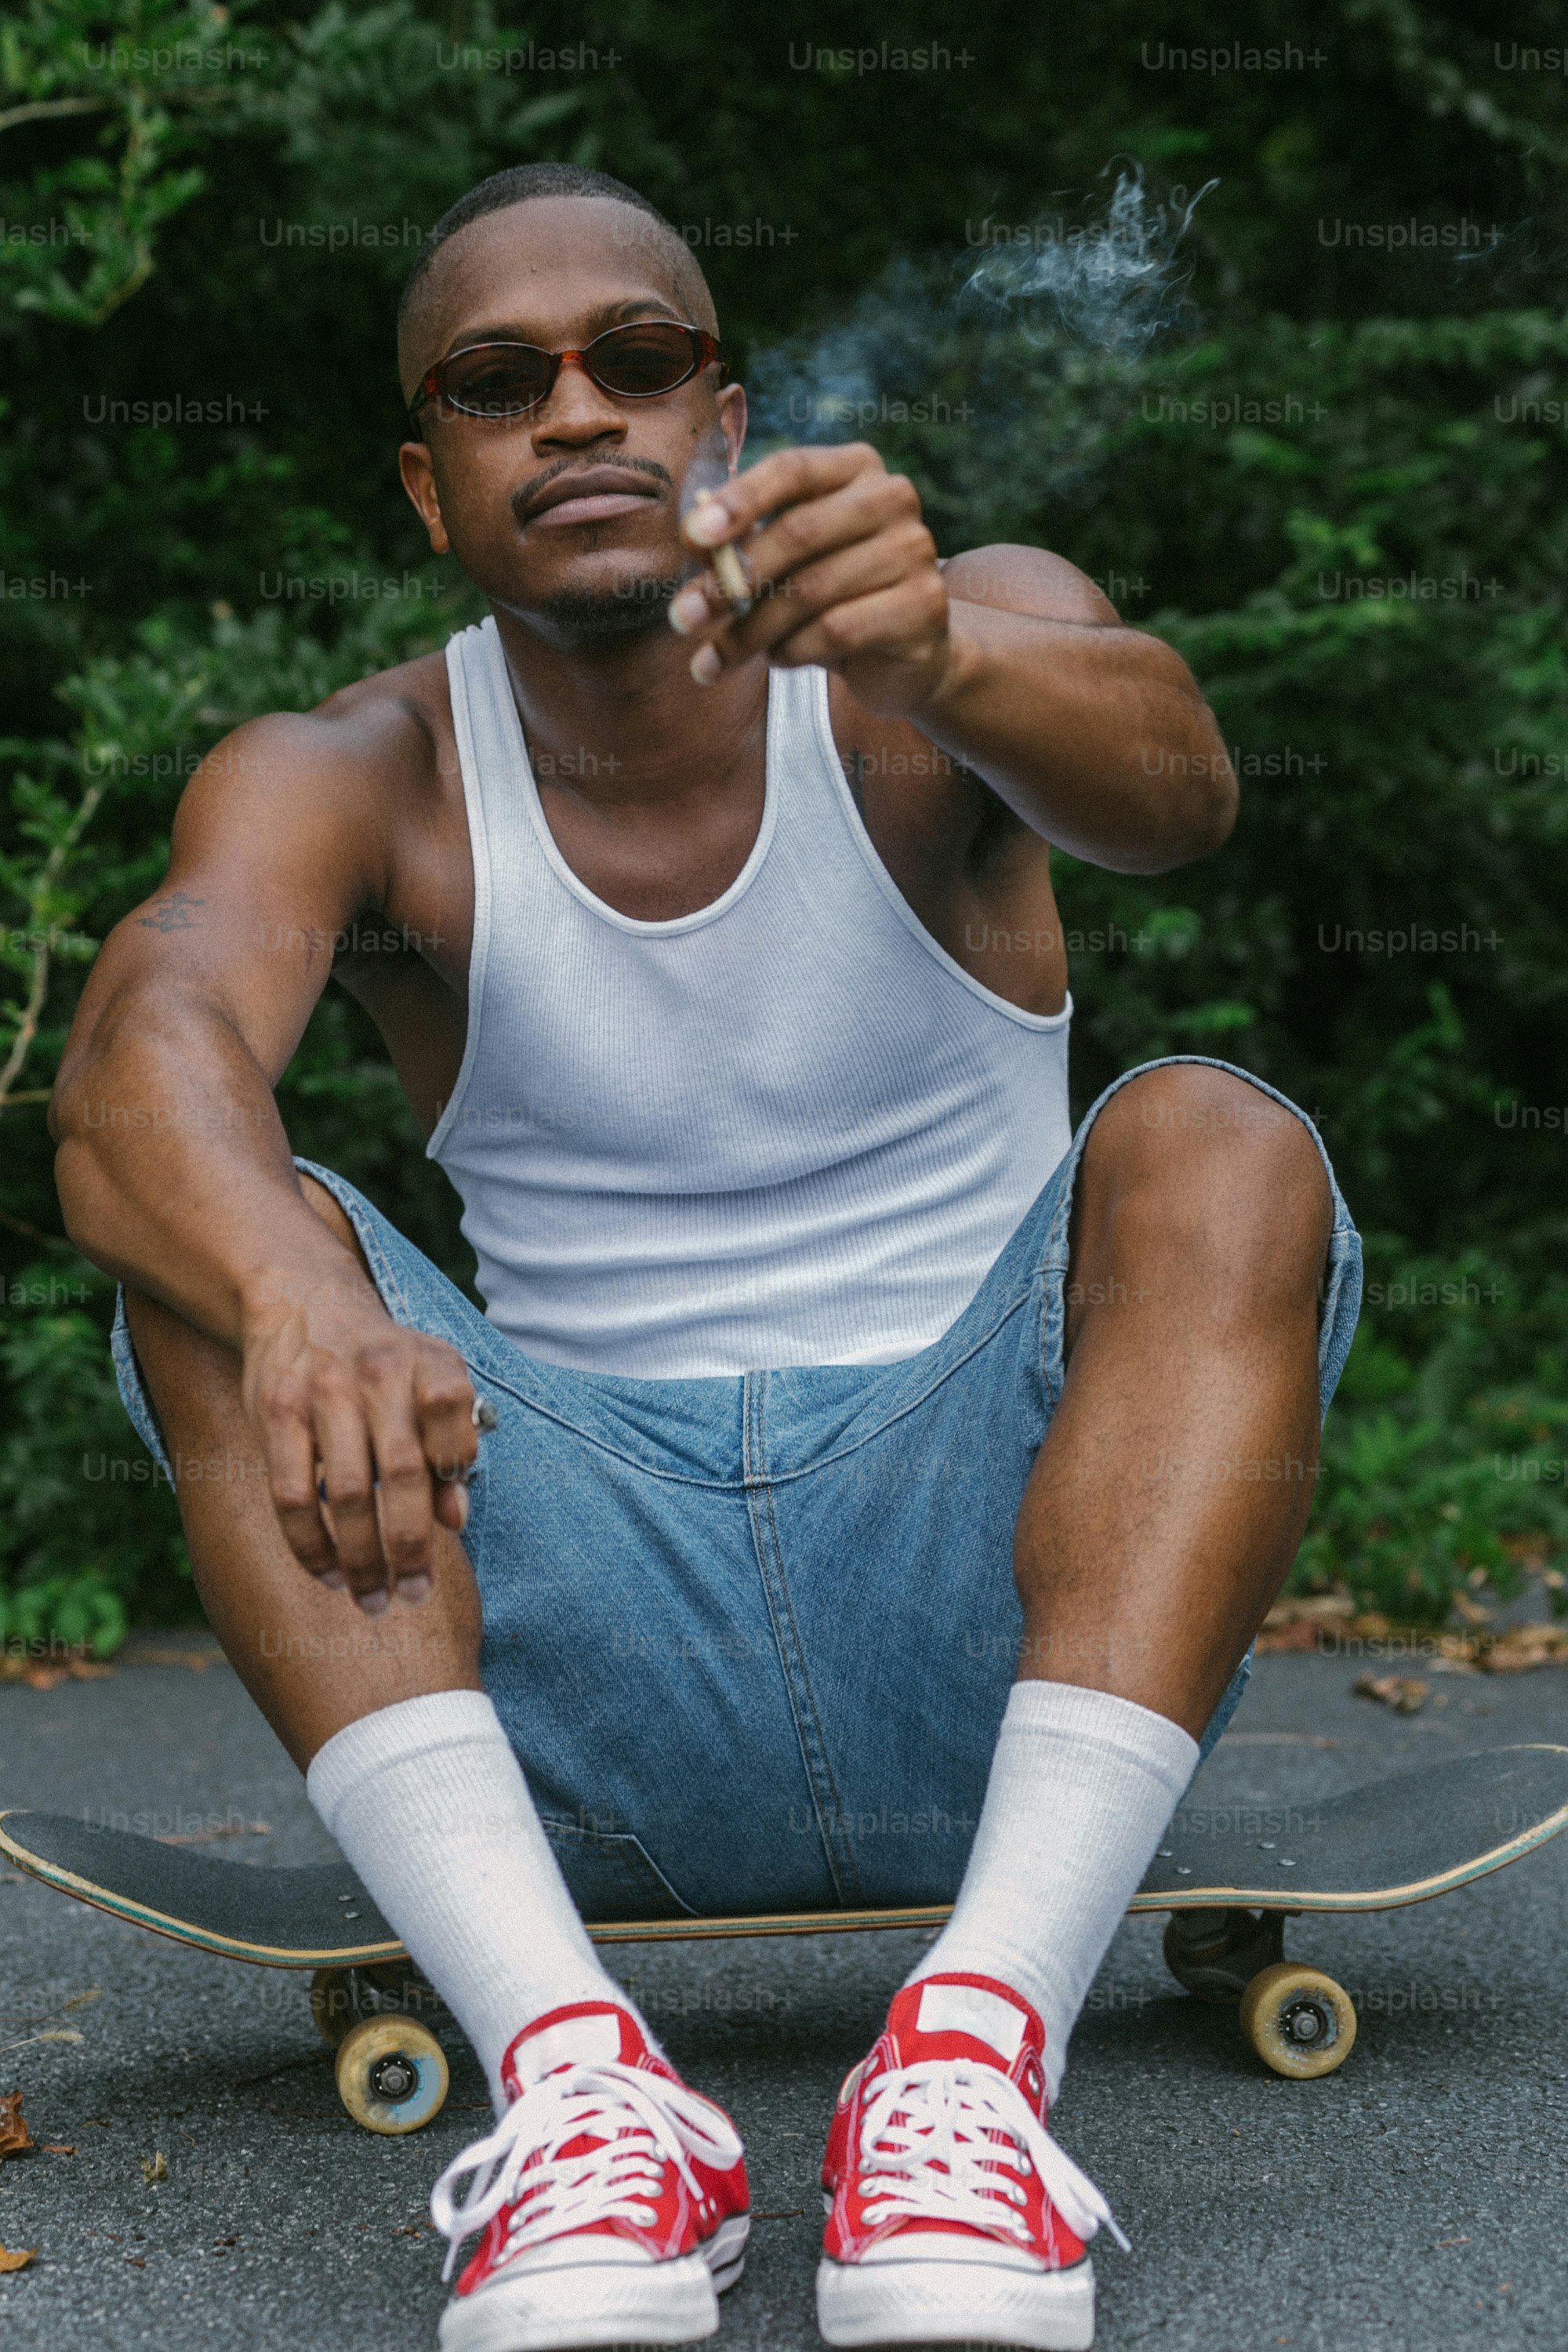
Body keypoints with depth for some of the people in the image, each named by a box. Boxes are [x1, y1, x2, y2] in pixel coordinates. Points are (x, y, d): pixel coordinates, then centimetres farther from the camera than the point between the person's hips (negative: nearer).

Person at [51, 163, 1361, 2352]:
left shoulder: (971, 638, -1)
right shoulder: (349, 779, 0)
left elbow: (1172, 785, -25)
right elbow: (143, 1050, -22)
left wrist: (938, 658, -48)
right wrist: (297, 1300, -45)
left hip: (984, 1602, 0)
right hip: (592, 1641, 1)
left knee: (1217, 1145, -25)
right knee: (213, 1256, -20)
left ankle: (980, 2045, -38)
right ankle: (572, 2066, -37)